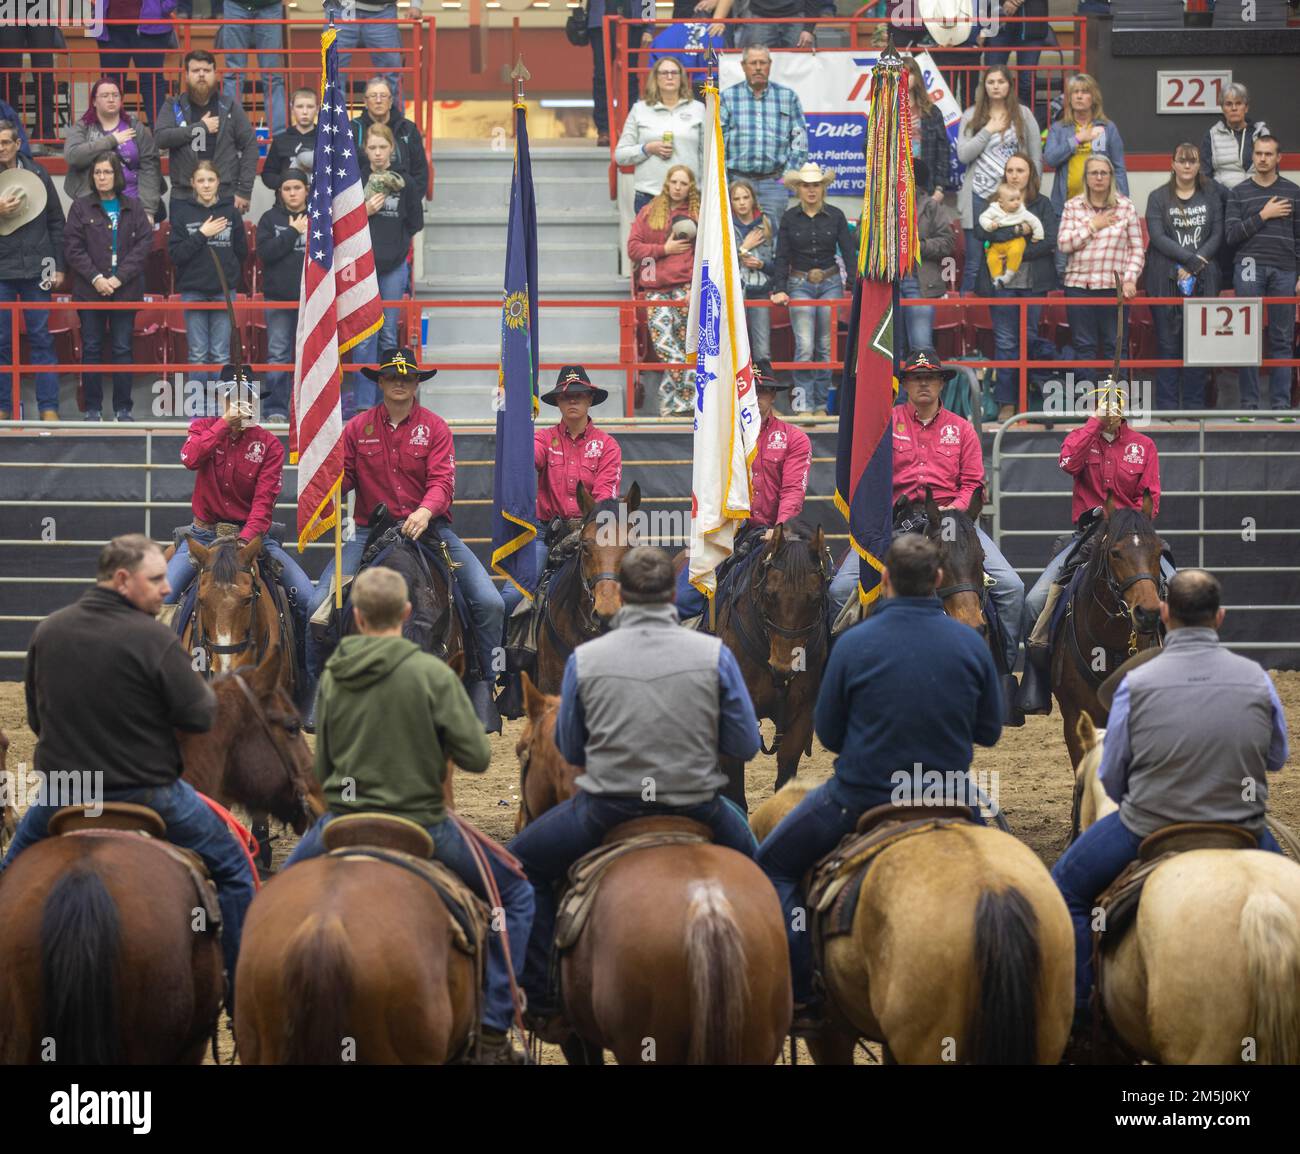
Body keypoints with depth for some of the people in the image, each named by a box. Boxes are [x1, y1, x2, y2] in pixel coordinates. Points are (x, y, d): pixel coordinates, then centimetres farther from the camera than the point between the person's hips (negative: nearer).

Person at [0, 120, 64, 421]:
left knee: (41, 340, 4)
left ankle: (49, 407, 7)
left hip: (36, 269, 1)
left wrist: (58, 266, 4)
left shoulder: (36, 173, 4)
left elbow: (56, 221, 8)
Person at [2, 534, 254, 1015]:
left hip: (62, 793, 4)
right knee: (233, 870, 13)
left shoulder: (48, 632, 0)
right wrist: (203, 689, 6)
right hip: (148, 791, -4)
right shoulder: (154, 639, -18)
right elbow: (200, 717, -16)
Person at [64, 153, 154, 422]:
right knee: (92, 349, 3)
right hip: (90, 289, 0)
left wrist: (119, 278, -10)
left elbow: (145, 243, -1)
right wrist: (96, 278, -12)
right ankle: (93, 408, 9)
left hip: (125, 290, 0)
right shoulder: (81, 208, 3)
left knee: (122, 349, 3)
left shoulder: (133, 208, 5)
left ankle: (123, 408, 9)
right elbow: (73, 247, -2)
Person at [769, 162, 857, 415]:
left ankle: (820, 404, 11)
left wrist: (854, 286, -10)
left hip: (830, 283, 1)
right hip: (800, 285, -1)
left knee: (826, 347, 4)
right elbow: (782, 257, 0)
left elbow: (849, 252, 1)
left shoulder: (835, 216, 2)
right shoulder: (790, 218, 1)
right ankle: (803, 406, -10)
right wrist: (779, 289, -11)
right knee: (804, 348, -11)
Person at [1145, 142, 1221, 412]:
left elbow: (1217, 235, 4)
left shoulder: (1210, 196, 11)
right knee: (1168, 343, -3)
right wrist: (1191, 259, -14)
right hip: (1166, 280, -2)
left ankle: (1195, 404, 6)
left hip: (1203, 279, 2)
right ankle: (1167, 405, 0)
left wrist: (1193, 266, -8)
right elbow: (1157, 236, -6)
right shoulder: (1158, 198, 6)